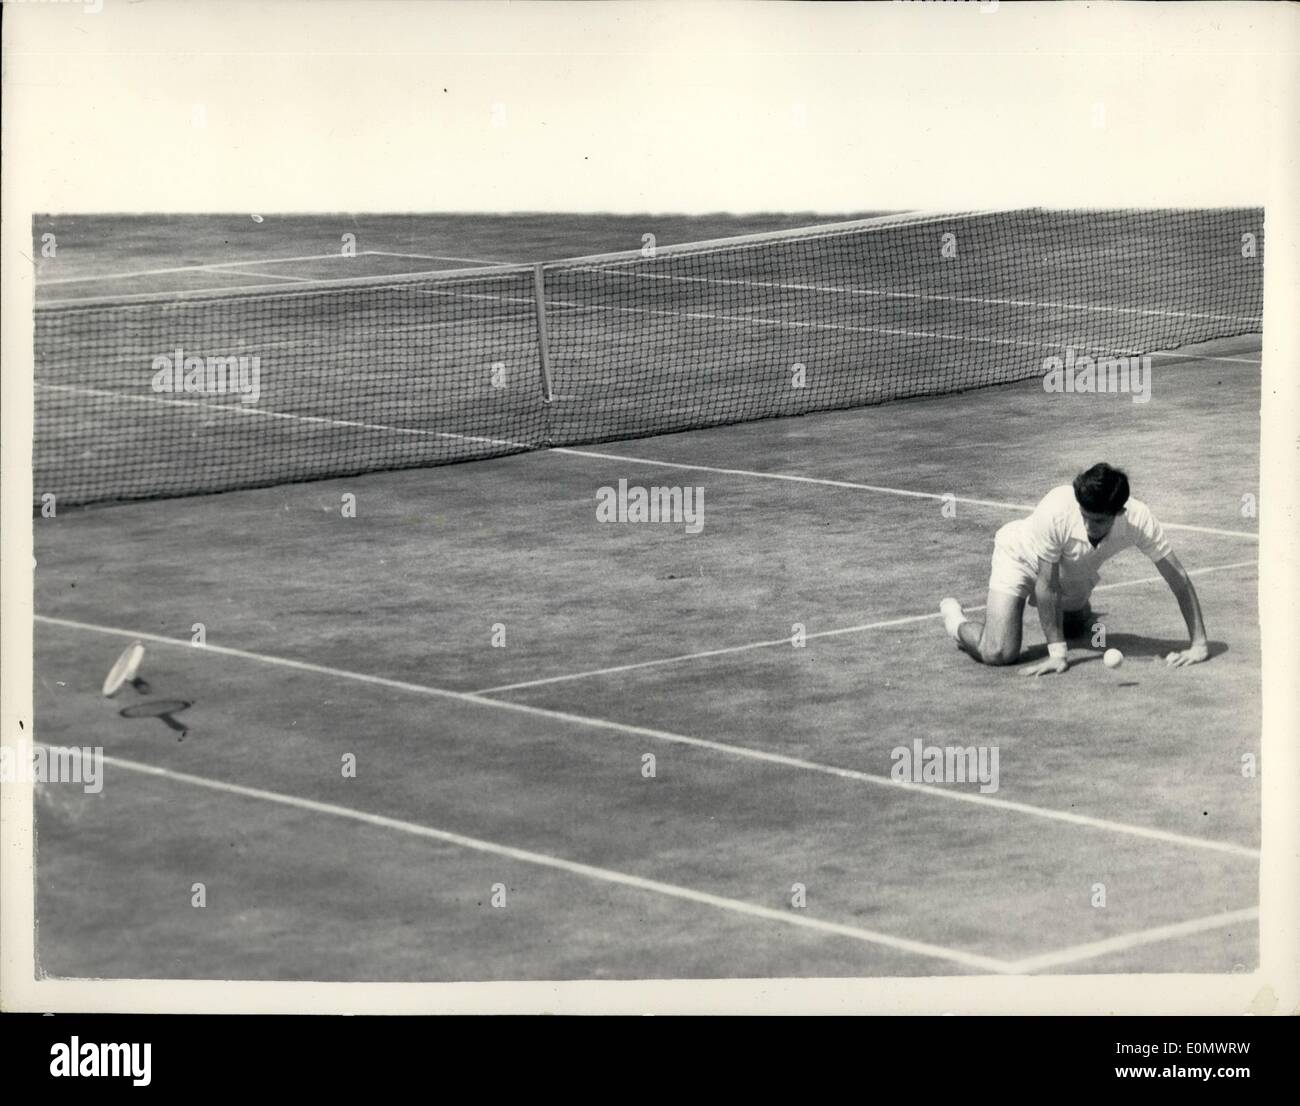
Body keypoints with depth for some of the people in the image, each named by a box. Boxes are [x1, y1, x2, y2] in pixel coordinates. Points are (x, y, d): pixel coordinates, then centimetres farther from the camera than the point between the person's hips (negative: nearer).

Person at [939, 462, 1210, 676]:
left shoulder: (1139, 519, -34)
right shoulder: (1055, 512, -43)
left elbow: (1178, 578, -25)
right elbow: (1046, 584, -32)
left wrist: (1199, 644, -28)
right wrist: (1058, 654, -31)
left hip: (1074, 574, 4)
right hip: (1020, 555, -4)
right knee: (998, 653, -19)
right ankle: (954, 619, 11)